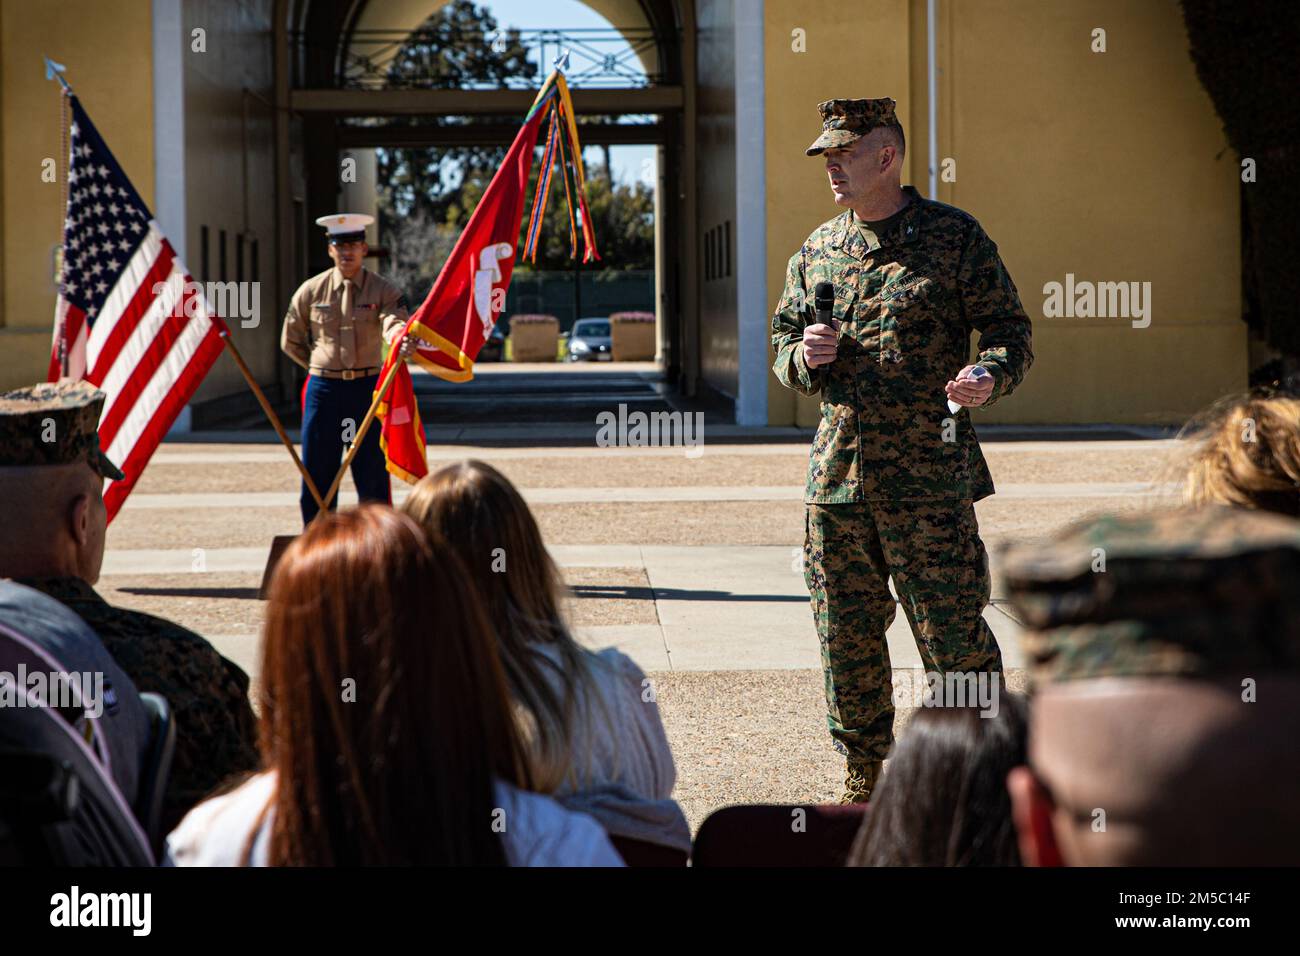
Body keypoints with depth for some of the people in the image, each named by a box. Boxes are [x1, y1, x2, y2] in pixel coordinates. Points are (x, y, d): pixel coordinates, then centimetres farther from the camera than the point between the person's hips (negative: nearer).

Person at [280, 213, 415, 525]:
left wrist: (403, 339, -46)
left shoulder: (384, 291, -2)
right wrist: (323, 367, 10)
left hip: (367, 387, -1)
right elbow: (290, 341, 13)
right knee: (317, 472, 4)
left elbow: (394, 324, -23)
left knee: (372, 472, 1)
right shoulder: (311, 290, 2)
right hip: (323, 389, 1)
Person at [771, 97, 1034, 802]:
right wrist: (802, 355, -3)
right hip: (836, 474, 5)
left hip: (929, 473, -5)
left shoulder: (953, 236, -1)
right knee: (846, 638, 10)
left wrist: (989, 378, -21)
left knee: (953, 636, -3)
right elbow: (782, 342, 21)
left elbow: (1010, 330, 0)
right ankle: (864, 782, 23)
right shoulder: (817, 250, 12)